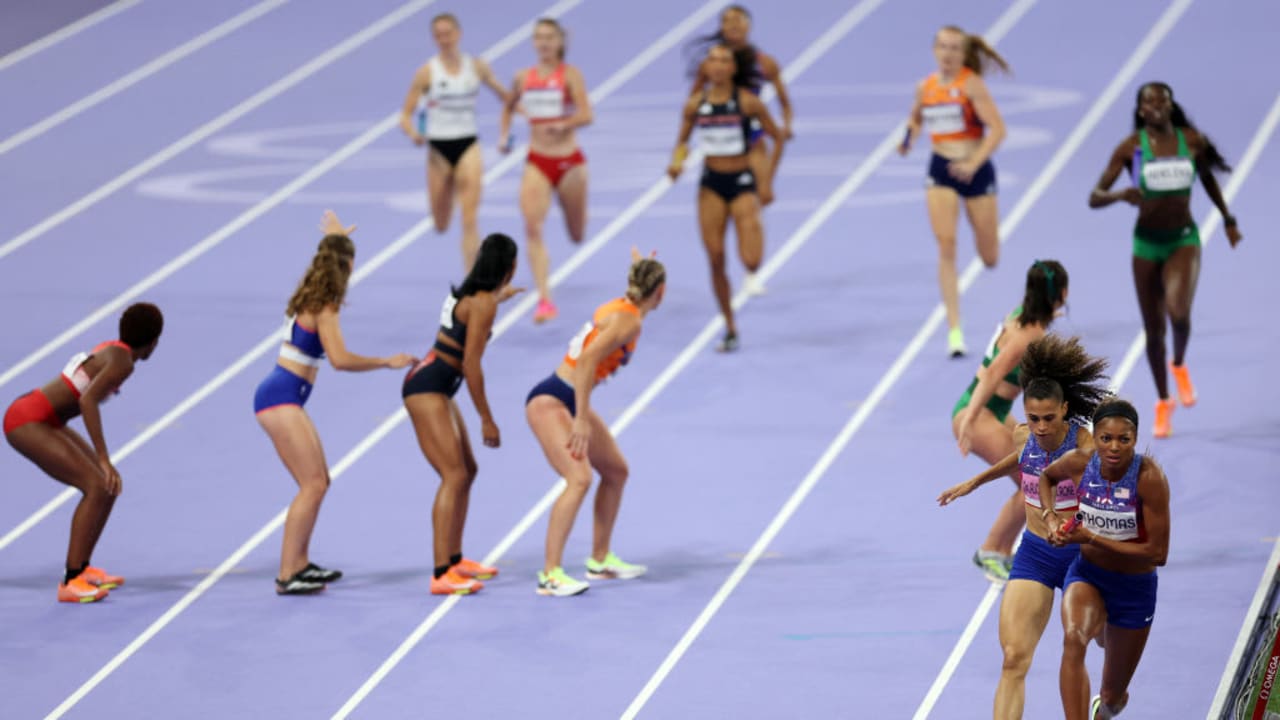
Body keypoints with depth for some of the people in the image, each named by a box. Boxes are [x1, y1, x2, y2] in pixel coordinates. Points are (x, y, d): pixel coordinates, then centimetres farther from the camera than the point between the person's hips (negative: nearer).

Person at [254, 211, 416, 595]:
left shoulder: (312, 297, 13)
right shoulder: (324, 309, -14)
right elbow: (340, 359, -26)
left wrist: (335, 236, 49)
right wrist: (387, 362, -19)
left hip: (285, 397, 10)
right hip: (282, 397, -10)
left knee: (318, 482, 16)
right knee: (313, 484, -12)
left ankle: (300, 564, 21)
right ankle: (288, 575, -15)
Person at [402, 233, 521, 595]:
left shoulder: (469, 292, 12)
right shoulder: (484, 303, -17)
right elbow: (471, 364, -20)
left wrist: (500, 297, 58)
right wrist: (486, 419, -16)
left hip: (436, 389, 10)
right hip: (427, 388, -10)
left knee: (467, 471, 19)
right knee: (454, 476, -15)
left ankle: (454, 559, 31)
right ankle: (441, 575, -20)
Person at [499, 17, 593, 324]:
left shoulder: (570, 75, -8)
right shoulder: (524, 78, 4)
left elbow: (586, 115, -19)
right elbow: (508, 107, 24)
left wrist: (563, 124, -38)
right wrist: (503, 135, 9)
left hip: (569, 160, -2)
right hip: (537, 162, 2)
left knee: (577, 236, 14)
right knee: (533, 229, -19)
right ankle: (544, 301, -21)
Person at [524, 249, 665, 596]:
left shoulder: (621, 308, 11)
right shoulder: (628, 320, -18)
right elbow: (588, 359, -29)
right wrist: (582, 419, -30)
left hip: (570, 402, 10)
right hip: (550, 401, -10)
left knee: (616, 470, 19)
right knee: (579, 479, -23)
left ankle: (601, 560, 31)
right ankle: (550, 574, -26)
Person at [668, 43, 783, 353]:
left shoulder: (748, 103, -7)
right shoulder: (695, 105, 1)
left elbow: (777, 137, 1)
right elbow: (682, 141, 13)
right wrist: (676, 162, -9)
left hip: (742, 181, -3)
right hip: (711, 184, 3)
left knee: (751, 262, -15)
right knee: (716, 260, 1)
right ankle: (730, 329, 14)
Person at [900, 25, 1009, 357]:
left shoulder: (971, 84, -12)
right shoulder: (925, 87, 3)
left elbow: (997, 129, -17)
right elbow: (916, 117, 24)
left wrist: (973, 164, -28)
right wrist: (909, 136, 2)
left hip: (976, 171, -2)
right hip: (941, 171, 2)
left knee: (990, 258, 8)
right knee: (946, 247, -13)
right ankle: (954, 329, -12)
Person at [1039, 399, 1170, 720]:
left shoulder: (1150, 477, -24)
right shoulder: (1079, 464, -14)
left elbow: (1158, 554, -23)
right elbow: (1046, 477, 13)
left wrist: (1092, 538, -24)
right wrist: (1051, 517, -5)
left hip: (1135, 587, -1)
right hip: (1087, 575, 1)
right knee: (1073, 639, -35)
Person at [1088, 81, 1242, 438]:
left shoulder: (1191, 141, -4)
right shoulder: (1131, 148, -9)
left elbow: (1208, 179, 16)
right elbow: (1094, 198, -11)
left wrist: (1228, 220, 23)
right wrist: (1121, 195, -32)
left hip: (1184, 238, 0)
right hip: (1147, 243, 0)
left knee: (1179, 312, -25)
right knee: (1153, 329, 7)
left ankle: (1179, 365, 8)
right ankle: (1163, 401, 28)